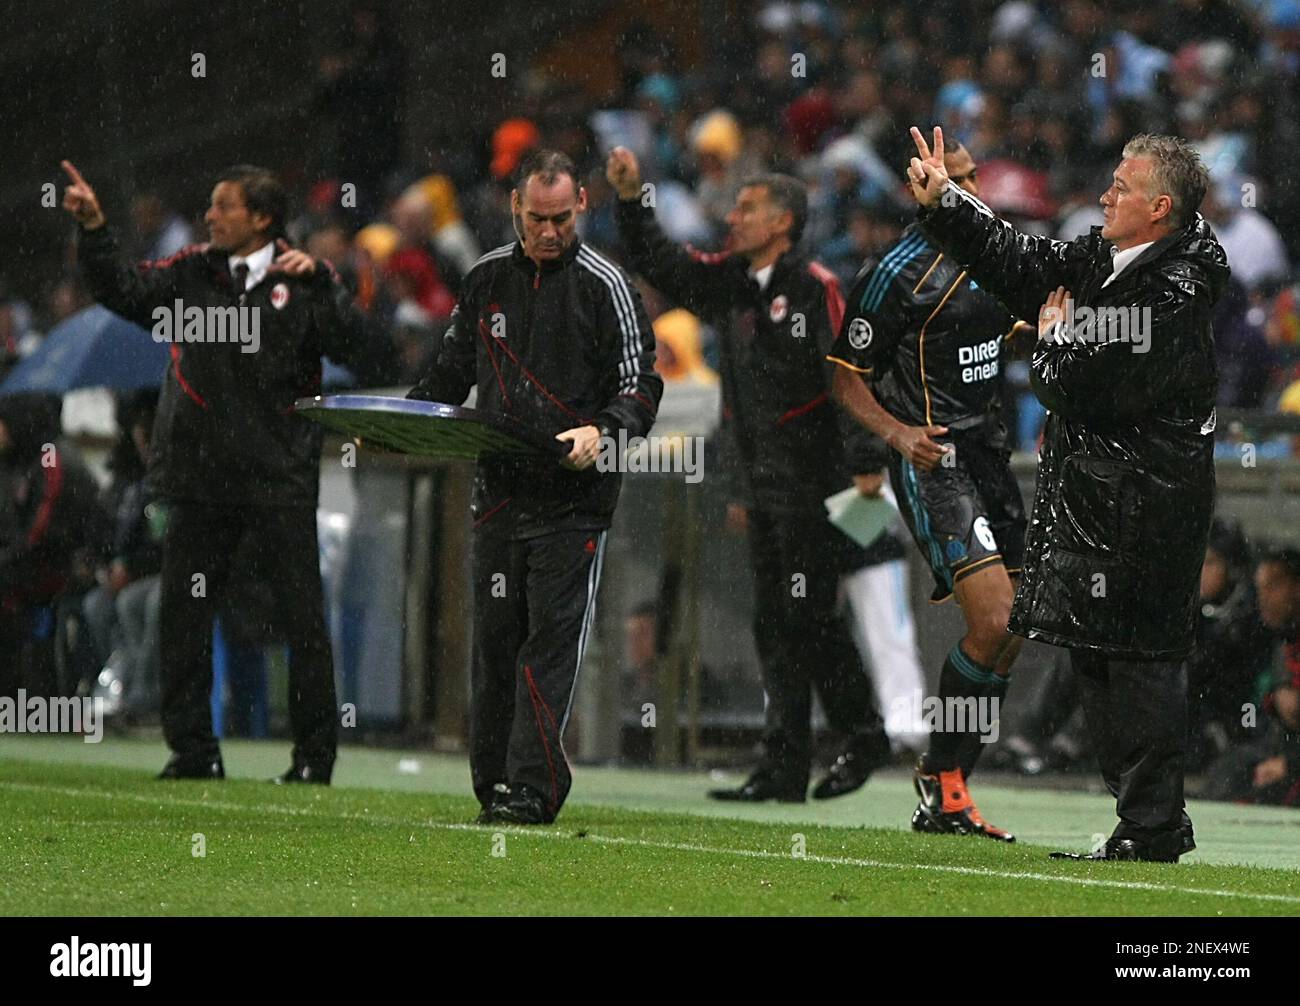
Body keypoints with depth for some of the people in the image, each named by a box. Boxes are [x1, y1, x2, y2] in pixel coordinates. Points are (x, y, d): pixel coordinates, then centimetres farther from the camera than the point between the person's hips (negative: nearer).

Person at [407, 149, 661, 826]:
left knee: (551, 640, -9)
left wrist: (602, 432, -22)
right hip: (498, 491, 5)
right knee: (494, 641, 5)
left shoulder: (606, 286, -1)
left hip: (575, 498, -5)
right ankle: (495, 788, 11)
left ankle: (532, 789, -12)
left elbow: (640, 387, -2)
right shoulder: (486, 279, 12)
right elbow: (452, 371, 23)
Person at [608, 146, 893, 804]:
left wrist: (866, 462, -21)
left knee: (808, 619, -8)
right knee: (773, 625, 7)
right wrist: (630, 200, 7)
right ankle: (785, 768, 8)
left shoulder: (814, 288, -10)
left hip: (811, 486, -8)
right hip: (760, 488, 8)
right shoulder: (731, 285, 12)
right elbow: (658, 263, 20)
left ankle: (864, 737, 8)